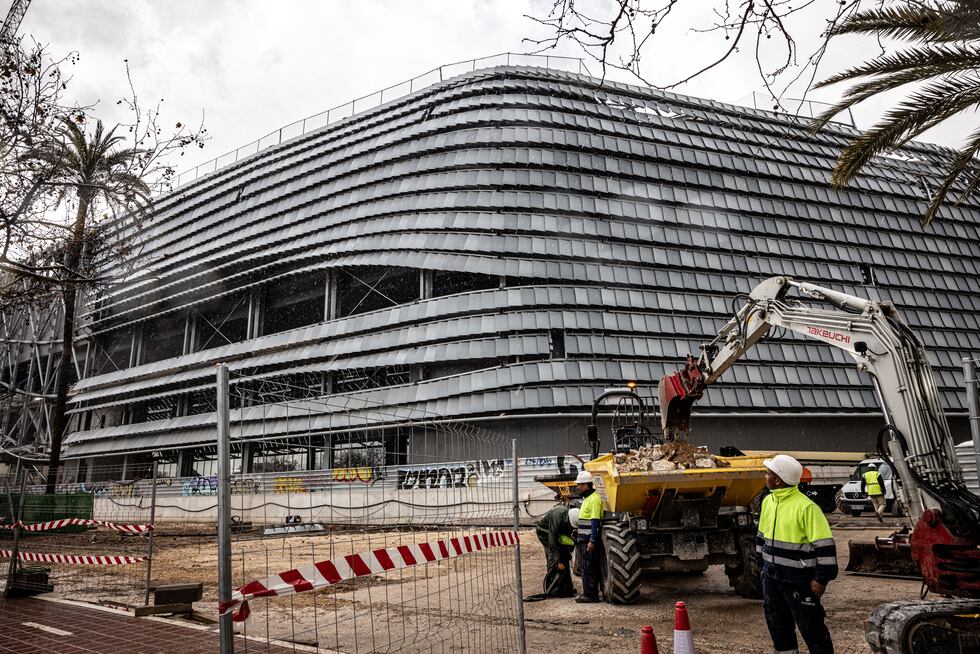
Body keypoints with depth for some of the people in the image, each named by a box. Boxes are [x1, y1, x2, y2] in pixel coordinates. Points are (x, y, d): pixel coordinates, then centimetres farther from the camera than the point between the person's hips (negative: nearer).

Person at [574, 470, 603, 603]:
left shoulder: (594, 499, -16)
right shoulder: (587, 498, 16)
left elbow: (595, 522, -20)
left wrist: (592, 541, -23)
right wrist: (577, 530, 26)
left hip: (589, 539, -10)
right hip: (583, 539, 10)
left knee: (588, 567, -5)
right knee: (584, 566, 14)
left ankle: (590, 595, 0)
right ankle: (588, 593, 21)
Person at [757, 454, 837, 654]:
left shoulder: (805, 506, -19)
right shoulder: (768, 501, 6)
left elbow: (824, 545, -18)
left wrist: (821, 579, -17)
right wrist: (763, 565, 19)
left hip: (799, 581, -7)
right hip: (772, 577, 8)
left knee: (811, 628, 0)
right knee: (778, 626, 17)